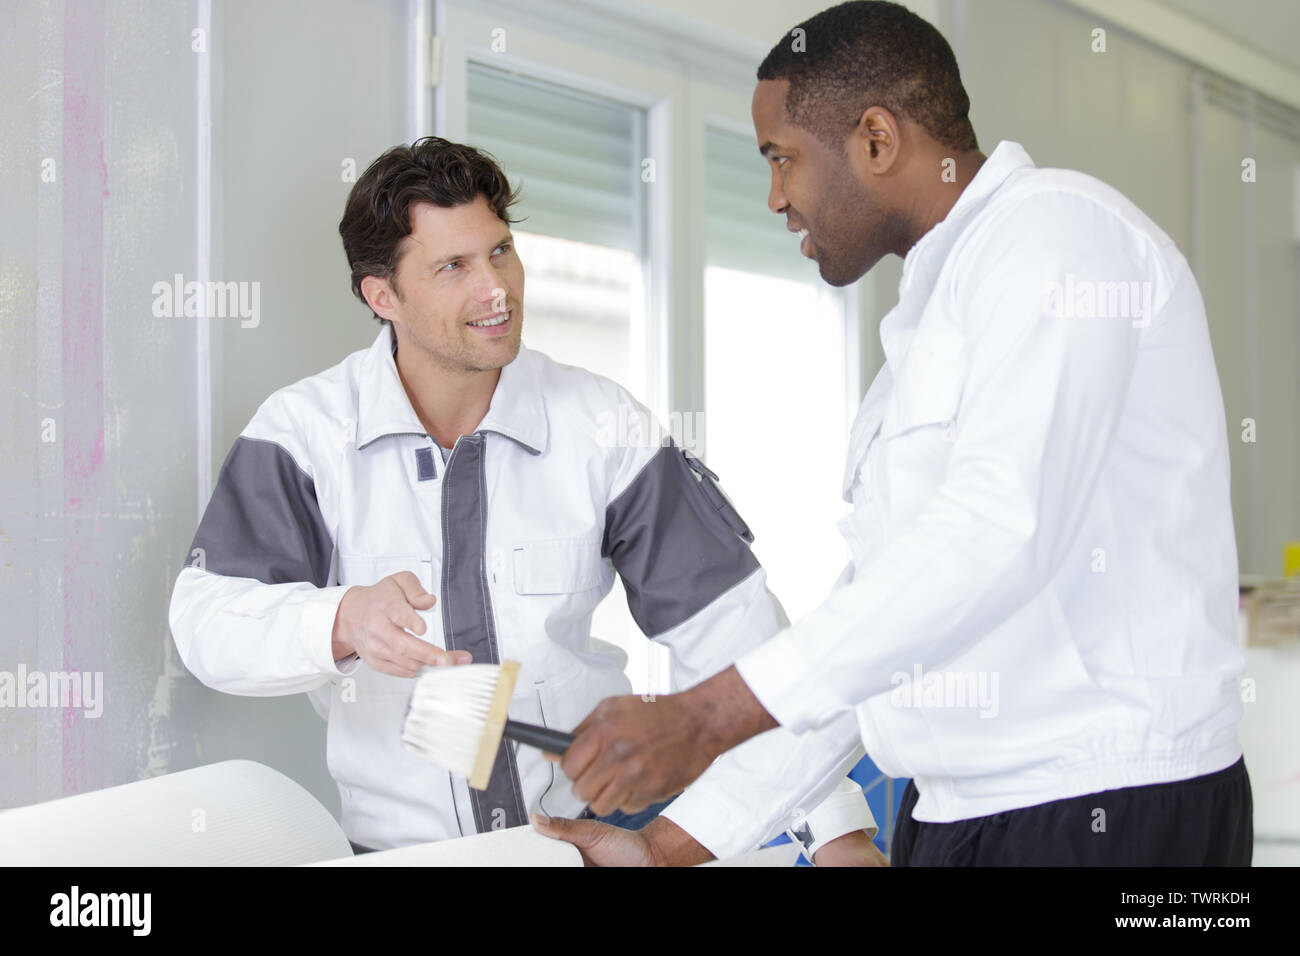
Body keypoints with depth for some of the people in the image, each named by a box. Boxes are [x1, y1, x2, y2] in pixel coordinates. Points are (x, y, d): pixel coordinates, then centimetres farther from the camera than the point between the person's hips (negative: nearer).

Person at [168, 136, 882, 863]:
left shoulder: (603, 428, 1)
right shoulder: (304, 432, -2)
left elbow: (729, 620, 0)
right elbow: (208, 618, -11)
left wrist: (837, 821, -7)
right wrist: (344, 621, -33)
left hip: (590, 816, -3)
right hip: (398, 839, 3)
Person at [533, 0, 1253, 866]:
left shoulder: (1058, 228, -9)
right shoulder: (926, 325, 20)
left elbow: (1004, 526, -24)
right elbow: (864, 639, 18)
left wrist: (707, 718, -25)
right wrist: (663, 846, 13)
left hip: (1107, 816, -8)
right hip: (949, 814, 8)